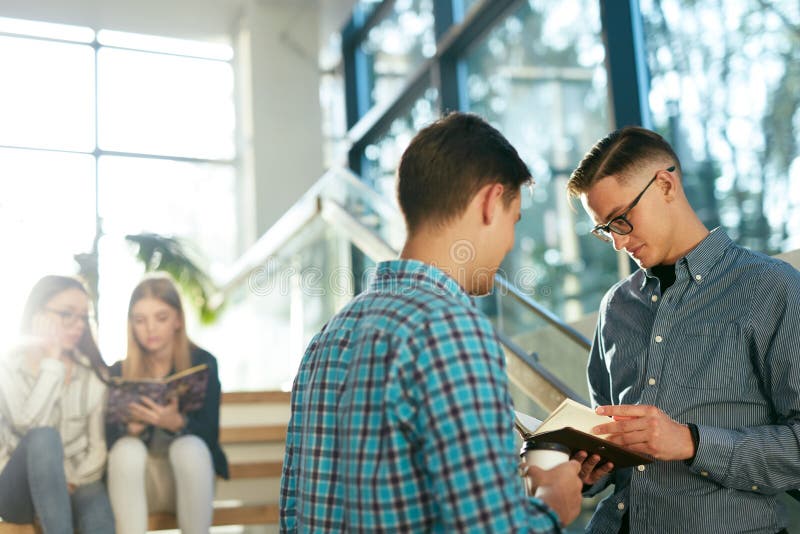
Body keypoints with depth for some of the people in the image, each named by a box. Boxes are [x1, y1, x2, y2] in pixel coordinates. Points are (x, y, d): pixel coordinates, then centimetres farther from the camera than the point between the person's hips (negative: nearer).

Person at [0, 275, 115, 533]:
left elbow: (98, 445, 1)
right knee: (45, 438, -35)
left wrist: (73, 484, -16)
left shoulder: (94, 373, 5)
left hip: (71, 490, 2)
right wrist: (52, 363, -18)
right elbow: (30, 430, -21)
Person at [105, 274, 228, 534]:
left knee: (189, 447, -33)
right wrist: (132, 426, -28)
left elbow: (209, 435, -12)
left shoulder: (203, 363, -3)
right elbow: (110, 439, -6)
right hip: (137, 481, 1)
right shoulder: (119, 372, 1)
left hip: (188, 476, -1)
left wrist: (176, 423, -32)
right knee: (127, 449, -31)